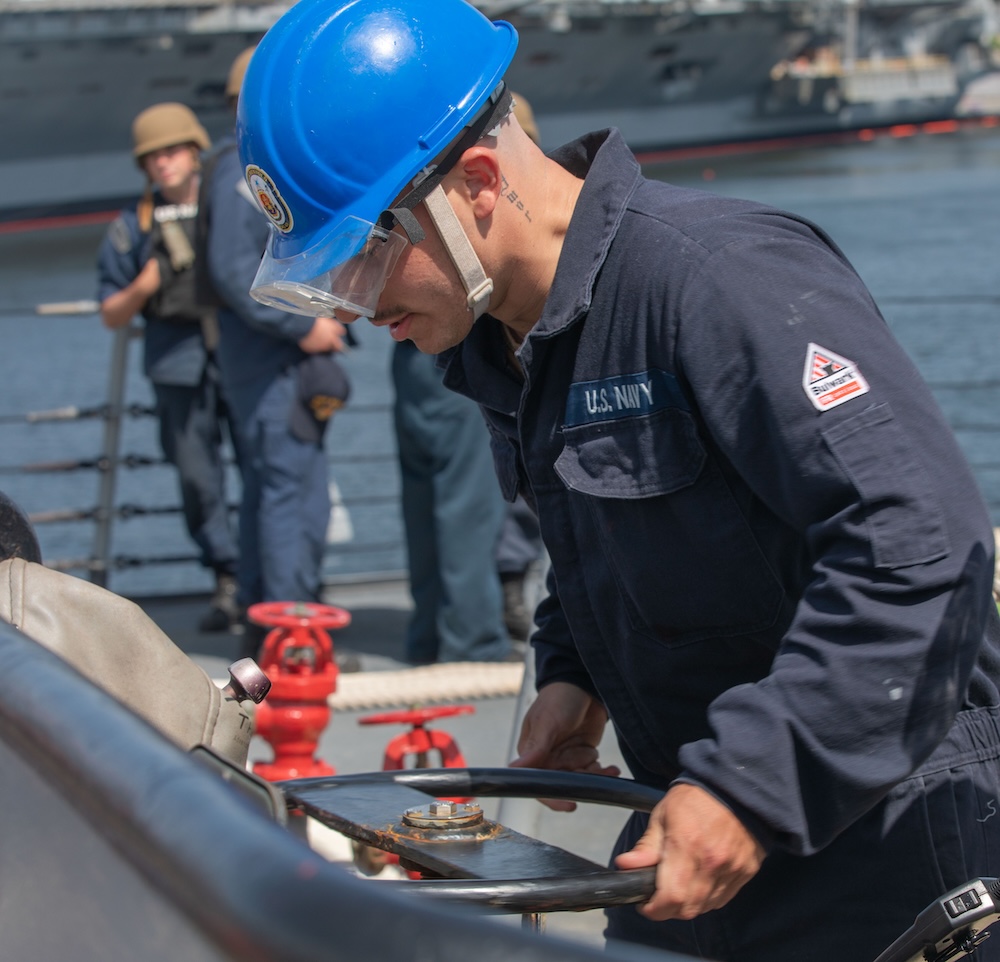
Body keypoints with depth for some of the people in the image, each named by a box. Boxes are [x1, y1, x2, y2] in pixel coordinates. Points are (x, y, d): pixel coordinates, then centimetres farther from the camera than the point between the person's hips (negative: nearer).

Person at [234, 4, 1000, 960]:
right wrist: (572, 670, 3)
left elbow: (919, 541, -29)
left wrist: (750, 786, -29)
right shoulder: (496, 340, 5)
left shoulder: (719, 276, -24)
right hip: (696, 829, 8)